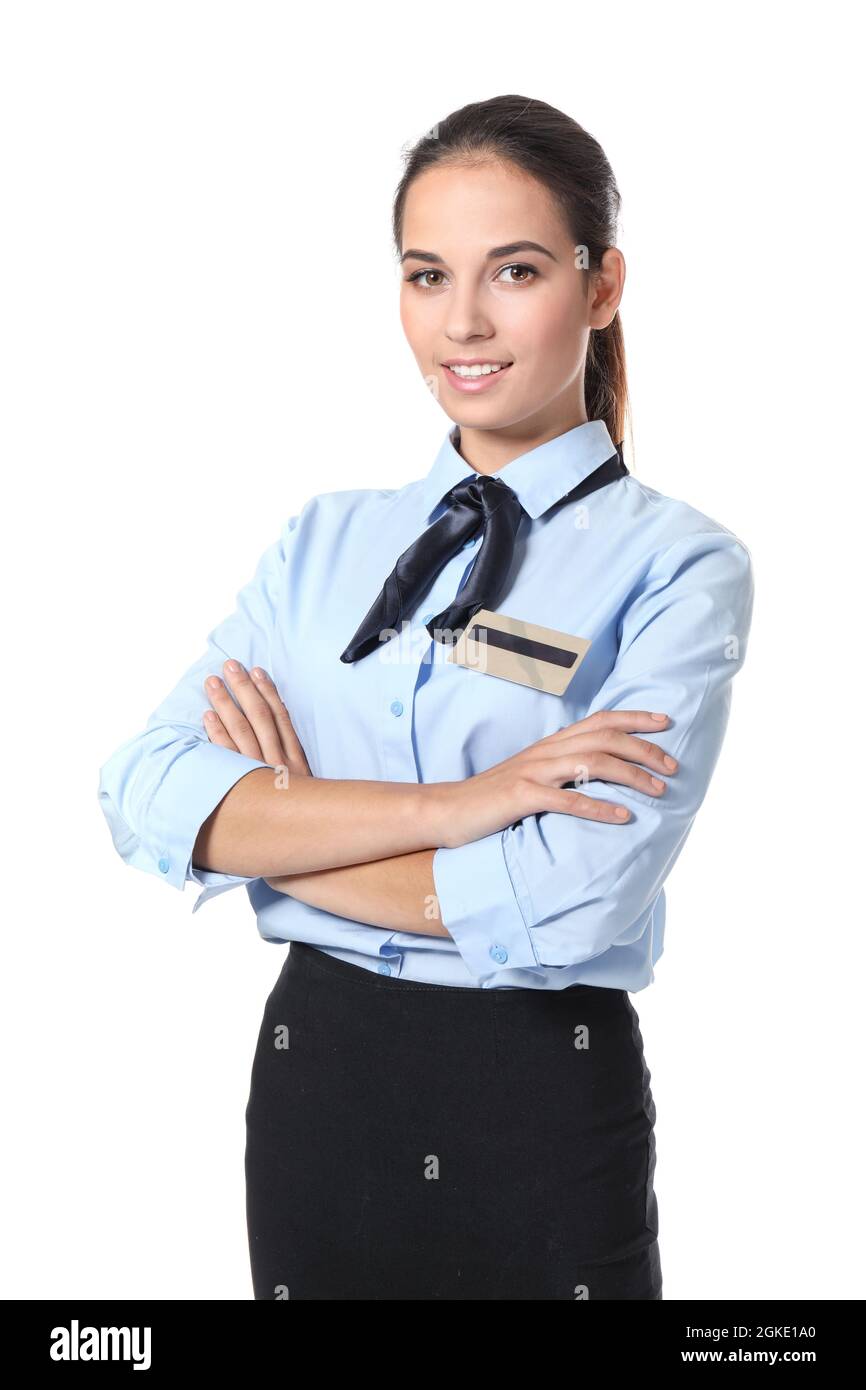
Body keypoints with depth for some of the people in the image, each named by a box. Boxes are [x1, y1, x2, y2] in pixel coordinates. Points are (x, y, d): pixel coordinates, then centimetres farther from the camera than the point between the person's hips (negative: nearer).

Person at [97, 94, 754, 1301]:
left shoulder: (677, 566, -8)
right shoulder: (328, 538, 5)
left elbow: (565, 903, -21)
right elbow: (148, 793, -9)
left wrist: (273, 833, -10)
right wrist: (448, 805, -21)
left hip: (543, 1110, -3)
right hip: (314, 1077, 4)